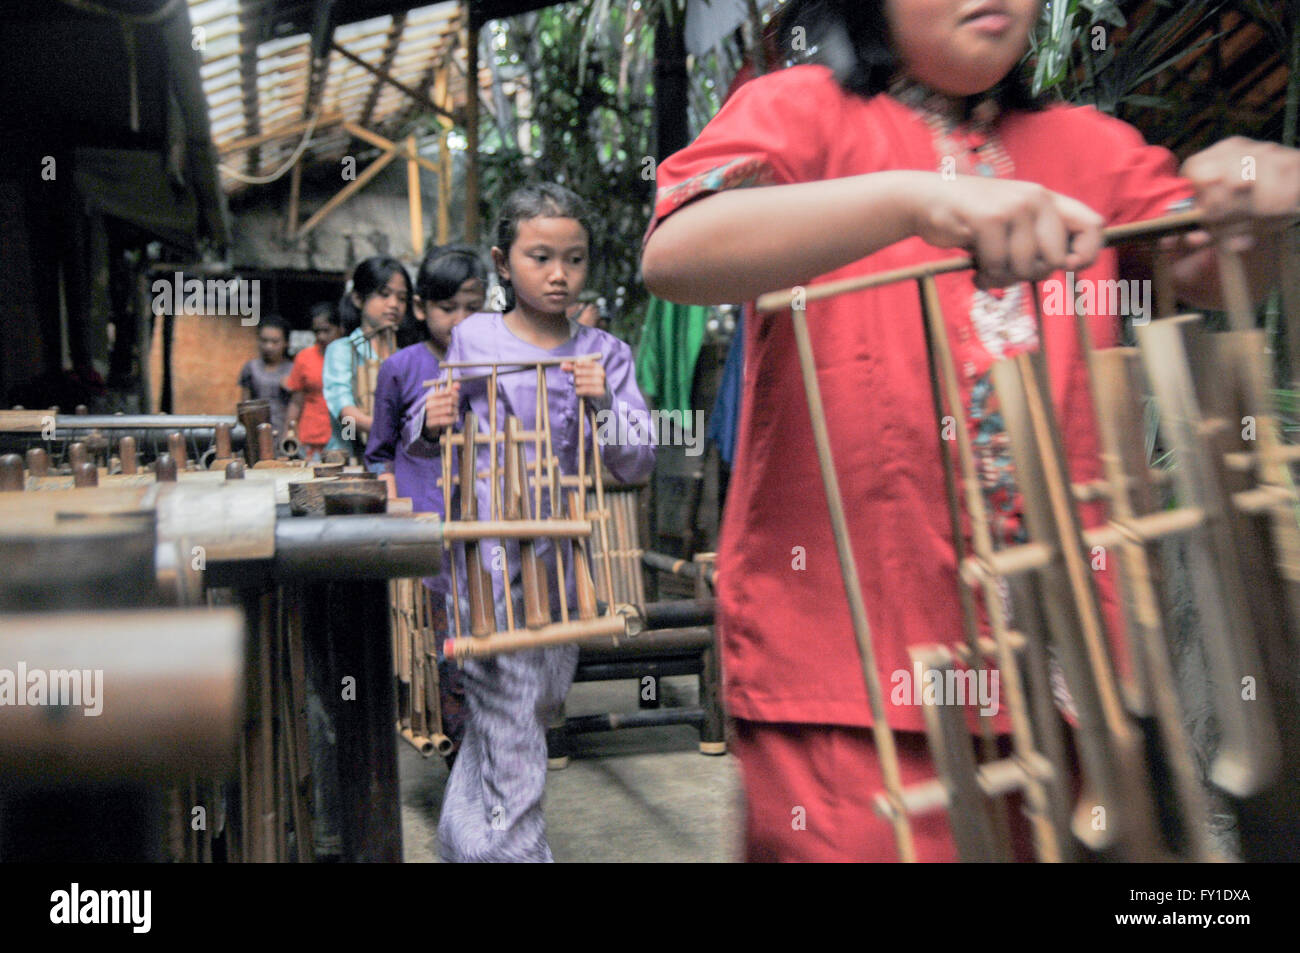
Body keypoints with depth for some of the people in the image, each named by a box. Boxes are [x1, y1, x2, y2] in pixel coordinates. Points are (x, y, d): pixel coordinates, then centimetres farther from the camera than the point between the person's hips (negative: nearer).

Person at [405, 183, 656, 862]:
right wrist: (432, 423, -13)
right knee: (506, 716, -6)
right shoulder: (474, 340, -2)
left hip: (566, 558, 4)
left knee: (541, 705, 18)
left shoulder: (606, 354, 2)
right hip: (489, 554, -4)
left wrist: (603, 405, -18)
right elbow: (421, 440, 10)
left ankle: (464, 841, 41)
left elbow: (637, 465, -1)